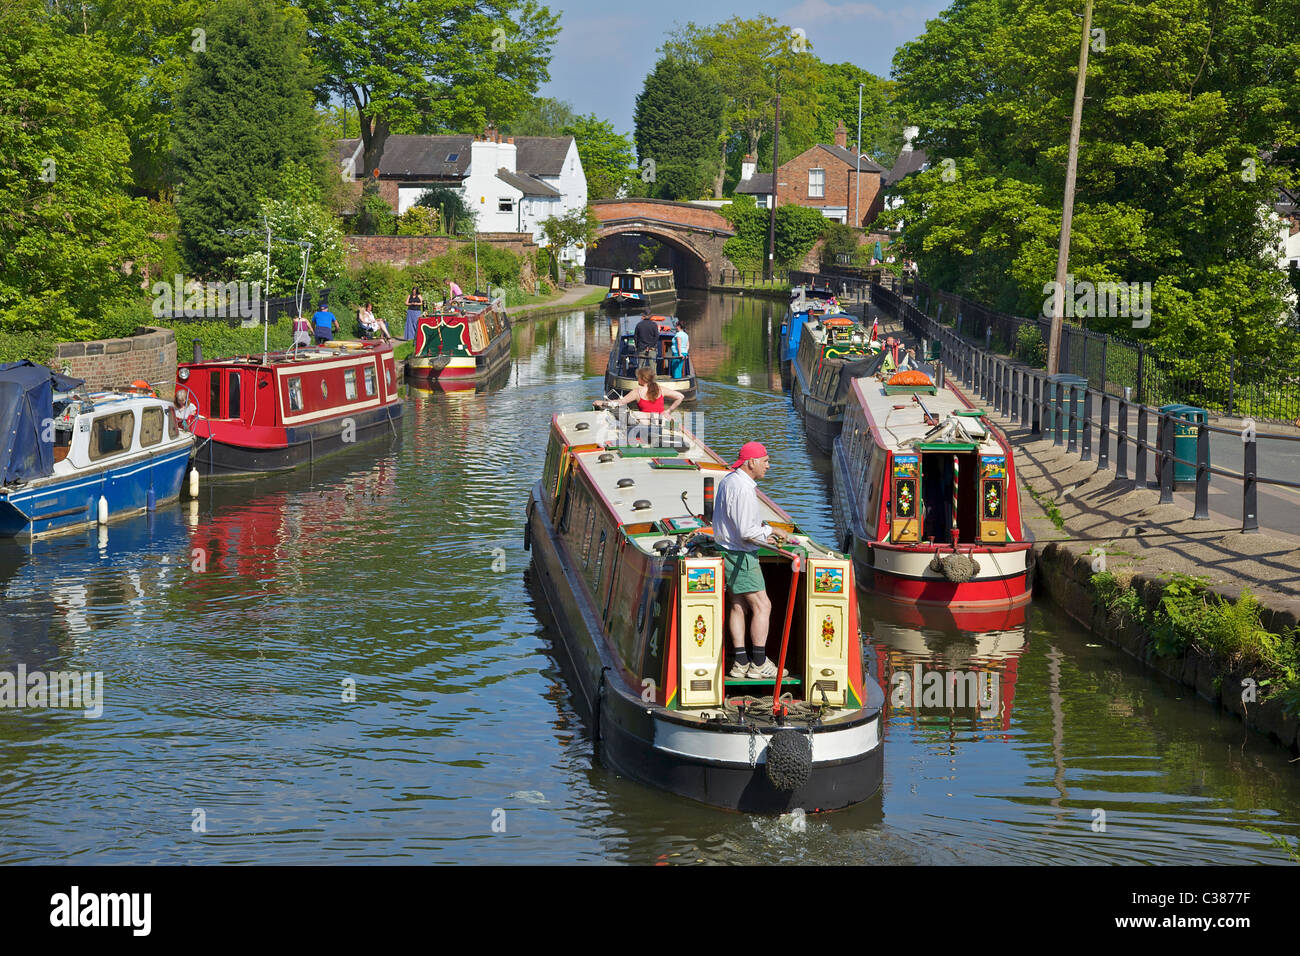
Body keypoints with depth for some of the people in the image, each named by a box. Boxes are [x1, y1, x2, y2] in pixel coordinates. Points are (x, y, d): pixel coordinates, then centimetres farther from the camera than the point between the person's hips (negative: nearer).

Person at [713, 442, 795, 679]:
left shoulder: (729, 479, 10)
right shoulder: (743, 489, -23)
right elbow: (747, 533, -25)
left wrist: (763, 532, 14)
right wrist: (771, 532, -9)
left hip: (727, 551, 10)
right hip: (740, 556, -10)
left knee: (737, 606, 11)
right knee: (762, 606, -5)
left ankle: (741, 663, 13)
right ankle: (759, 665, -3)